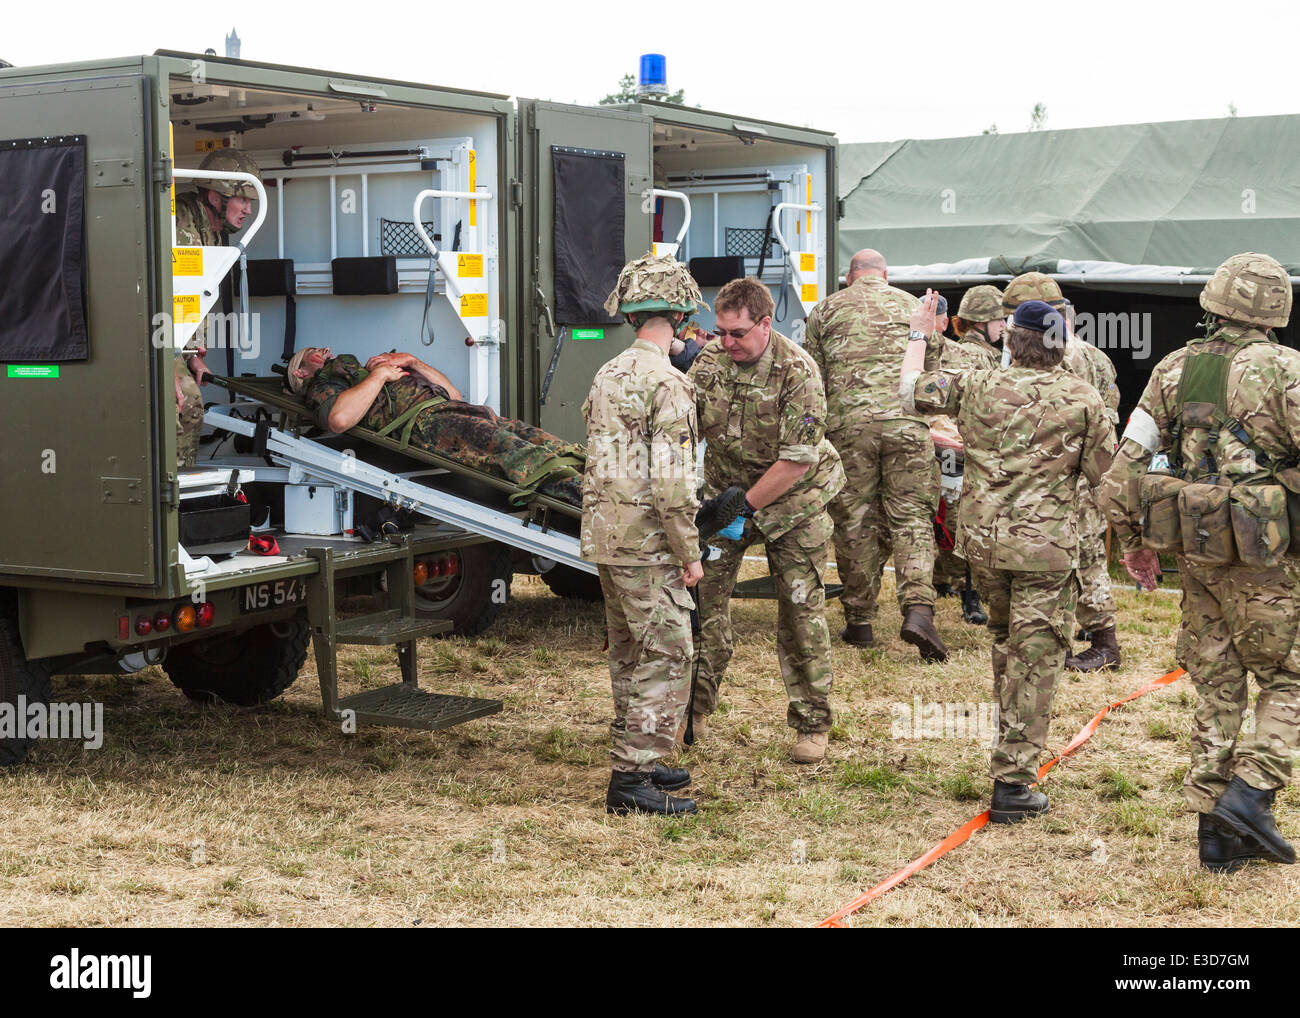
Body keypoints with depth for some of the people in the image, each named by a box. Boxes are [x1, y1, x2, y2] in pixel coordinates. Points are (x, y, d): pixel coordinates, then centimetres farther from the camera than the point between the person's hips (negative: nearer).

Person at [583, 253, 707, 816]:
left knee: (630, 654, 17)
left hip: (605, 532, 9)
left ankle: (636, 762, 26)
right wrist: (690, 553, -13)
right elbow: (671, 481, -21)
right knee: (666, 656, -4)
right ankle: (631, 780, -4)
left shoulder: (608, 374, 12)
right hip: (647, 540, -9)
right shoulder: (667, 381, -16)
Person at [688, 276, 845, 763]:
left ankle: (811, 724, 11)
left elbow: (798, 459, -23)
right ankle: (695, 709, 13)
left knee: (801, 608, 0)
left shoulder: (797, 372, -22)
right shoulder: (710, 360, -8)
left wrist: (744, 505, -24)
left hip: (792, 501, -4)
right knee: (704, 595, -1)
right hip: (724, 493, 4)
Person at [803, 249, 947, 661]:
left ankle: (859, 621, 12)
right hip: (907, 422, 0)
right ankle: (917, 608, -15)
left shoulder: (826, 310, 13)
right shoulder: (914, 306, 16)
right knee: (912, 518, 2)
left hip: (847, 423, 0)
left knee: (855, 522, 6)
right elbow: (933, 370, 18)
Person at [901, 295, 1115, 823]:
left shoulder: (977, 385, 1)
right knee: (1035, 659, 1)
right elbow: (1105, 473, 1)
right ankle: (1012, 783, 0)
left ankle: (1013, 751, 39)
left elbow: (911, 389, 15)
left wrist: (919, 333, 29)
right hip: (1045, 546, -3)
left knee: (1004, 638, 25)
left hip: (982, 539, 4)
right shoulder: (1083, 398, -4)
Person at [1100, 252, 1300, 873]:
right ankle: (1250, 792, -4)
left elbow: (1124, 469, 4)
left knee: (1216, 688, 12)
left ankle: (1216, 831, 15)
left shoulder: (1174, 371, 6)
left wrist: (1132, 543, 14)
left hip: (1197, 553, 5)